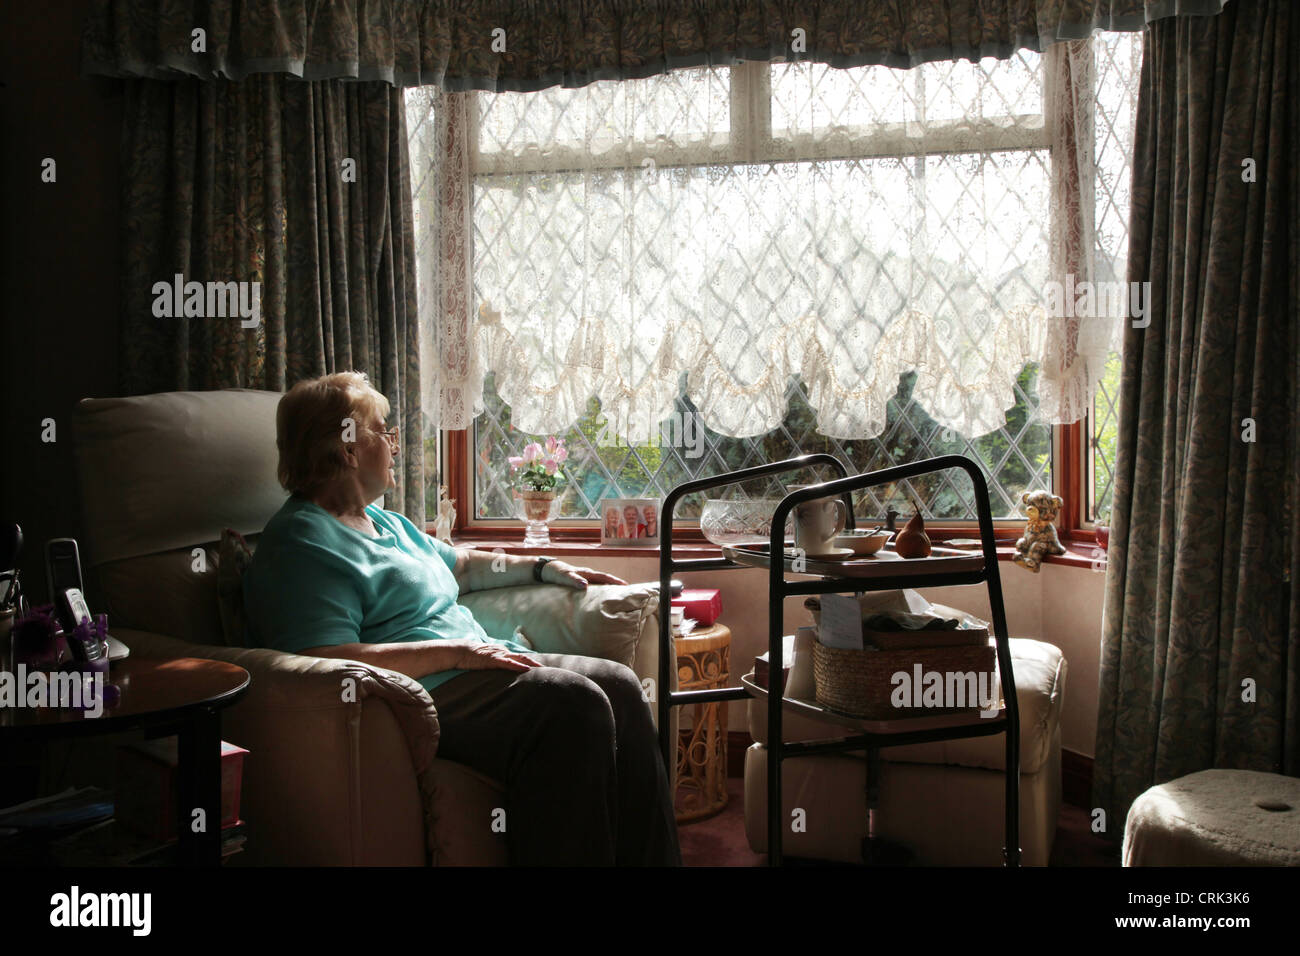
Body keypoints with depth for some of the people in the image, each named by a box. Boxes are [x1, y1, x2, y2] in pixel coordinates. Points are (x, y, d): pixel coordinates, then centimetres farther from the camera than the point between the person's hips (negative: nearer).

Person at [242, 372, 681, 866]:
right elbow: (328, 662, -22)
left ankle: (651, 859, -8)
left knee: (619, 686, -8)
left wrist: (543, 567, 35)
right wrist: (456, 651, -21)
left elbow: (462, 565, 41)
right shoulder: (302, 541, -9)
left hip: (477, 667, 10)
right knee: (571, 703, -28)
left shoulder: (384, 522, 24)